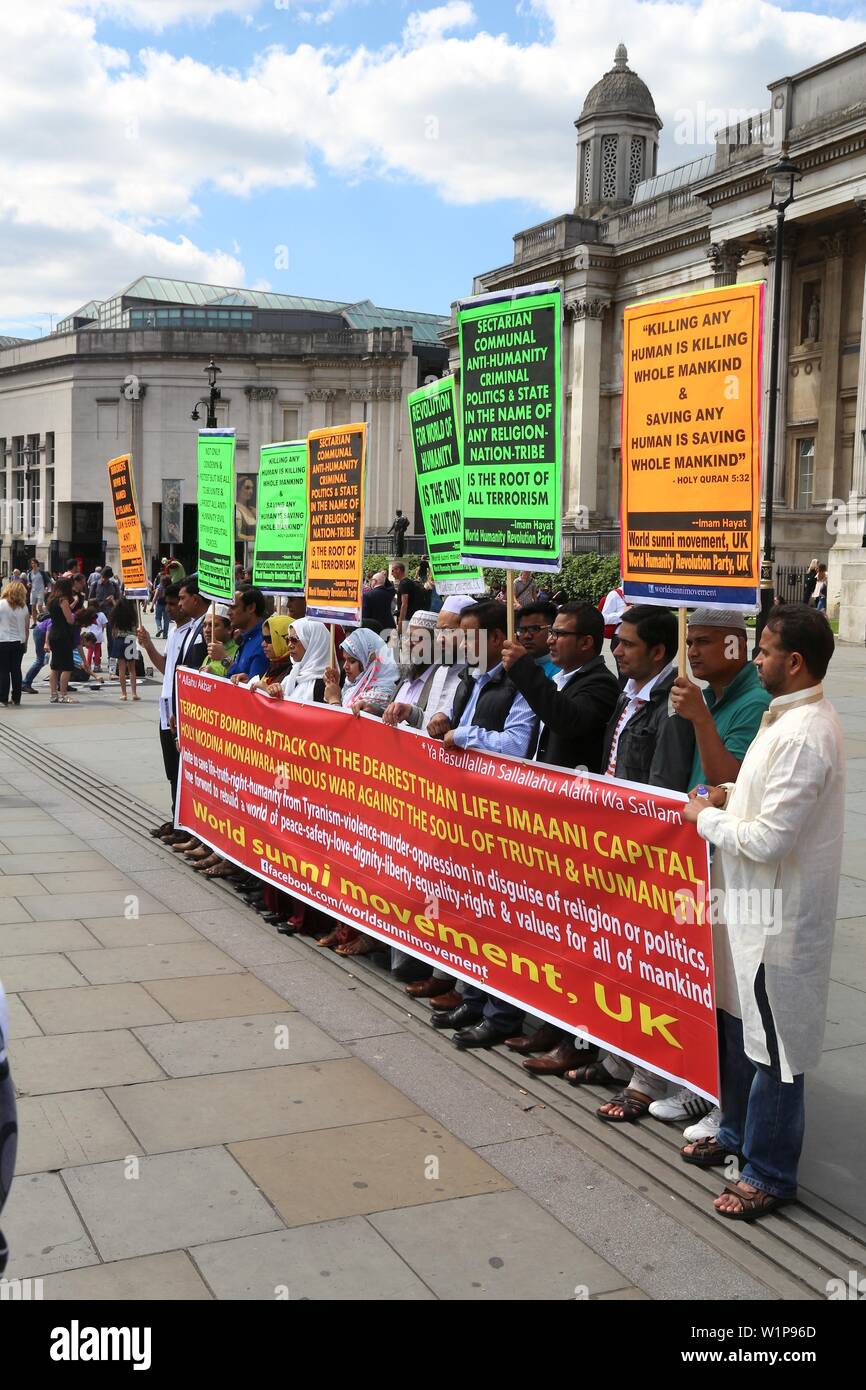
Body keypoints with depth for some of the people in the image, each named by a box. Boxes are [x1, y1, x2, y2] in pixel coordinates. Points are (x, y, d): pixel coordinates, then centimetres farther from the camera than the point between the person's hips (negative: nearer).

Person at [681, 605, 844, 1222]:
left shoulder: (805, 735, -25)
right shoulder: (791, 718, 7)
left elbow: (769, 839, -26)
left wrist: (707, 818, -12)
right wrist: (730, 798, 6)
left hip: (779, 917, -10)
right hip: (753, 905, 10)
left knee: (772, 1047, 4)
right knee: (737, 1026, 23)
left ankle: (770, 1172, 19)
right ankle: (738, 1131, 41)